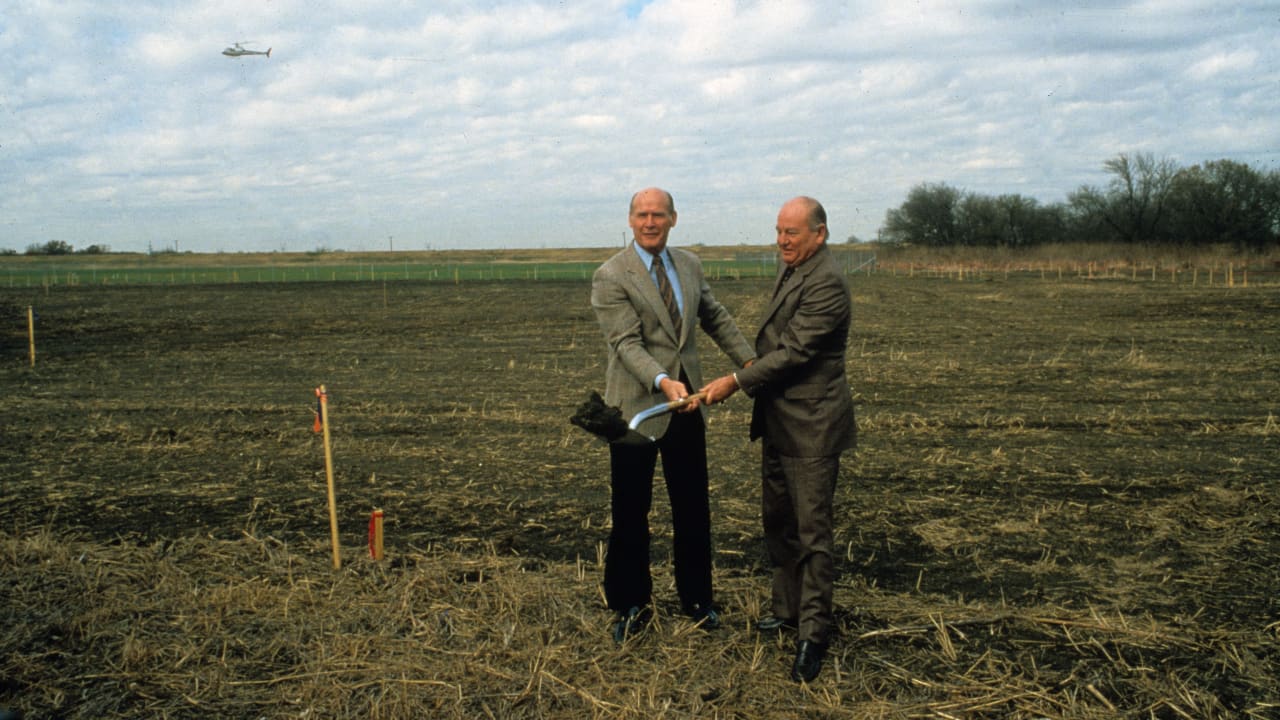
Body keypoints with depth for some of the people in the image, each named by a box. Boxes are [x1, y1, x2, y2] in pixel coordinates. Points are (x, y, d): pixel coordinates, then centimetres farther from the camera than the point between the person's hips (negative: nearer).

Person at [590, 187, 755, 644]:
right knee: (630, 512, 5)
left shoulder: (689, 264, 8)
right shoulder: (610, 277, -11)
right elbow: (627, 343, -20)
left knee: (693, 508, 14)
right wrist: (662, 382, -35)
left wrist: (750, 361, 15)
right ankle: (631, 607, 22)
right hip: (637, 407, -5)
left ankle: (696, 598, 30)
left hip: (687, 402, 5)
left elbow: (716, 318, 20)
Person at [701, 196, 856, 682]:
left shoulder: (826, 283, -19)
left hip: (811, 426, -10)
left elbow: (794, 351, -23)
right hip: (779, 422, 10)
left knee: (812, 529, -2)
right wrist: (753, 381, 18)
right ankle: (788, 609, 33)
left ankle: (814, 633, 8)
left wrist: (736, 382, -20)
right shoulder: (791, 269, 12)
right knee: (777, 521, 19)